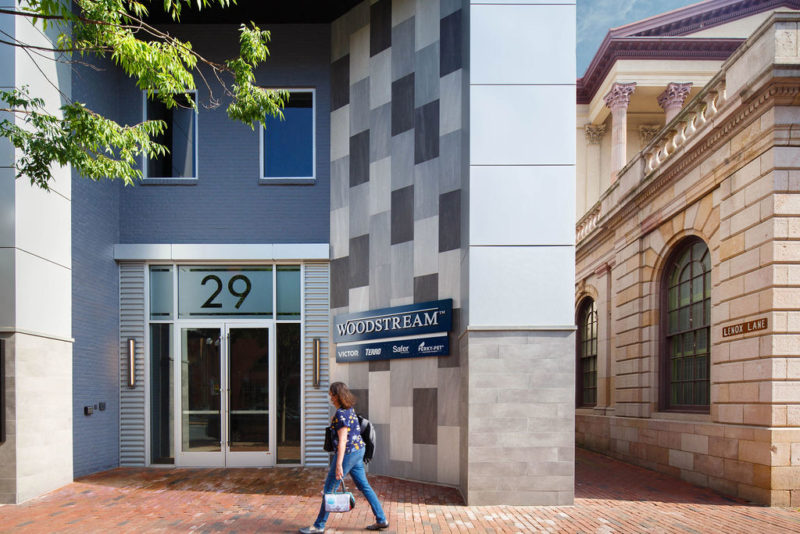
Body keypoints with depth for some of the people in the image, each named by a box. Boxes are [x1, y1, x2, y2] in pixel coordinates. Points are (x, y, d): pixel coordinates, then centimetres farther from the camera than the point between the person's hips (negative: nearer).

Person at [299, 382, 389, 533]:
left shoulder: (341, 414, -19)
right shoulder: (350, 409, 9)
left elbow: (342, 440, -24)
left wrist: (338, 465, -25)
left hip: (348, 453, -9)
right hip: (358, 451, 9)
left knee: (329, 488, 2)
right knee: (364, 486, 15)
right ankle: (381, 520, 18)